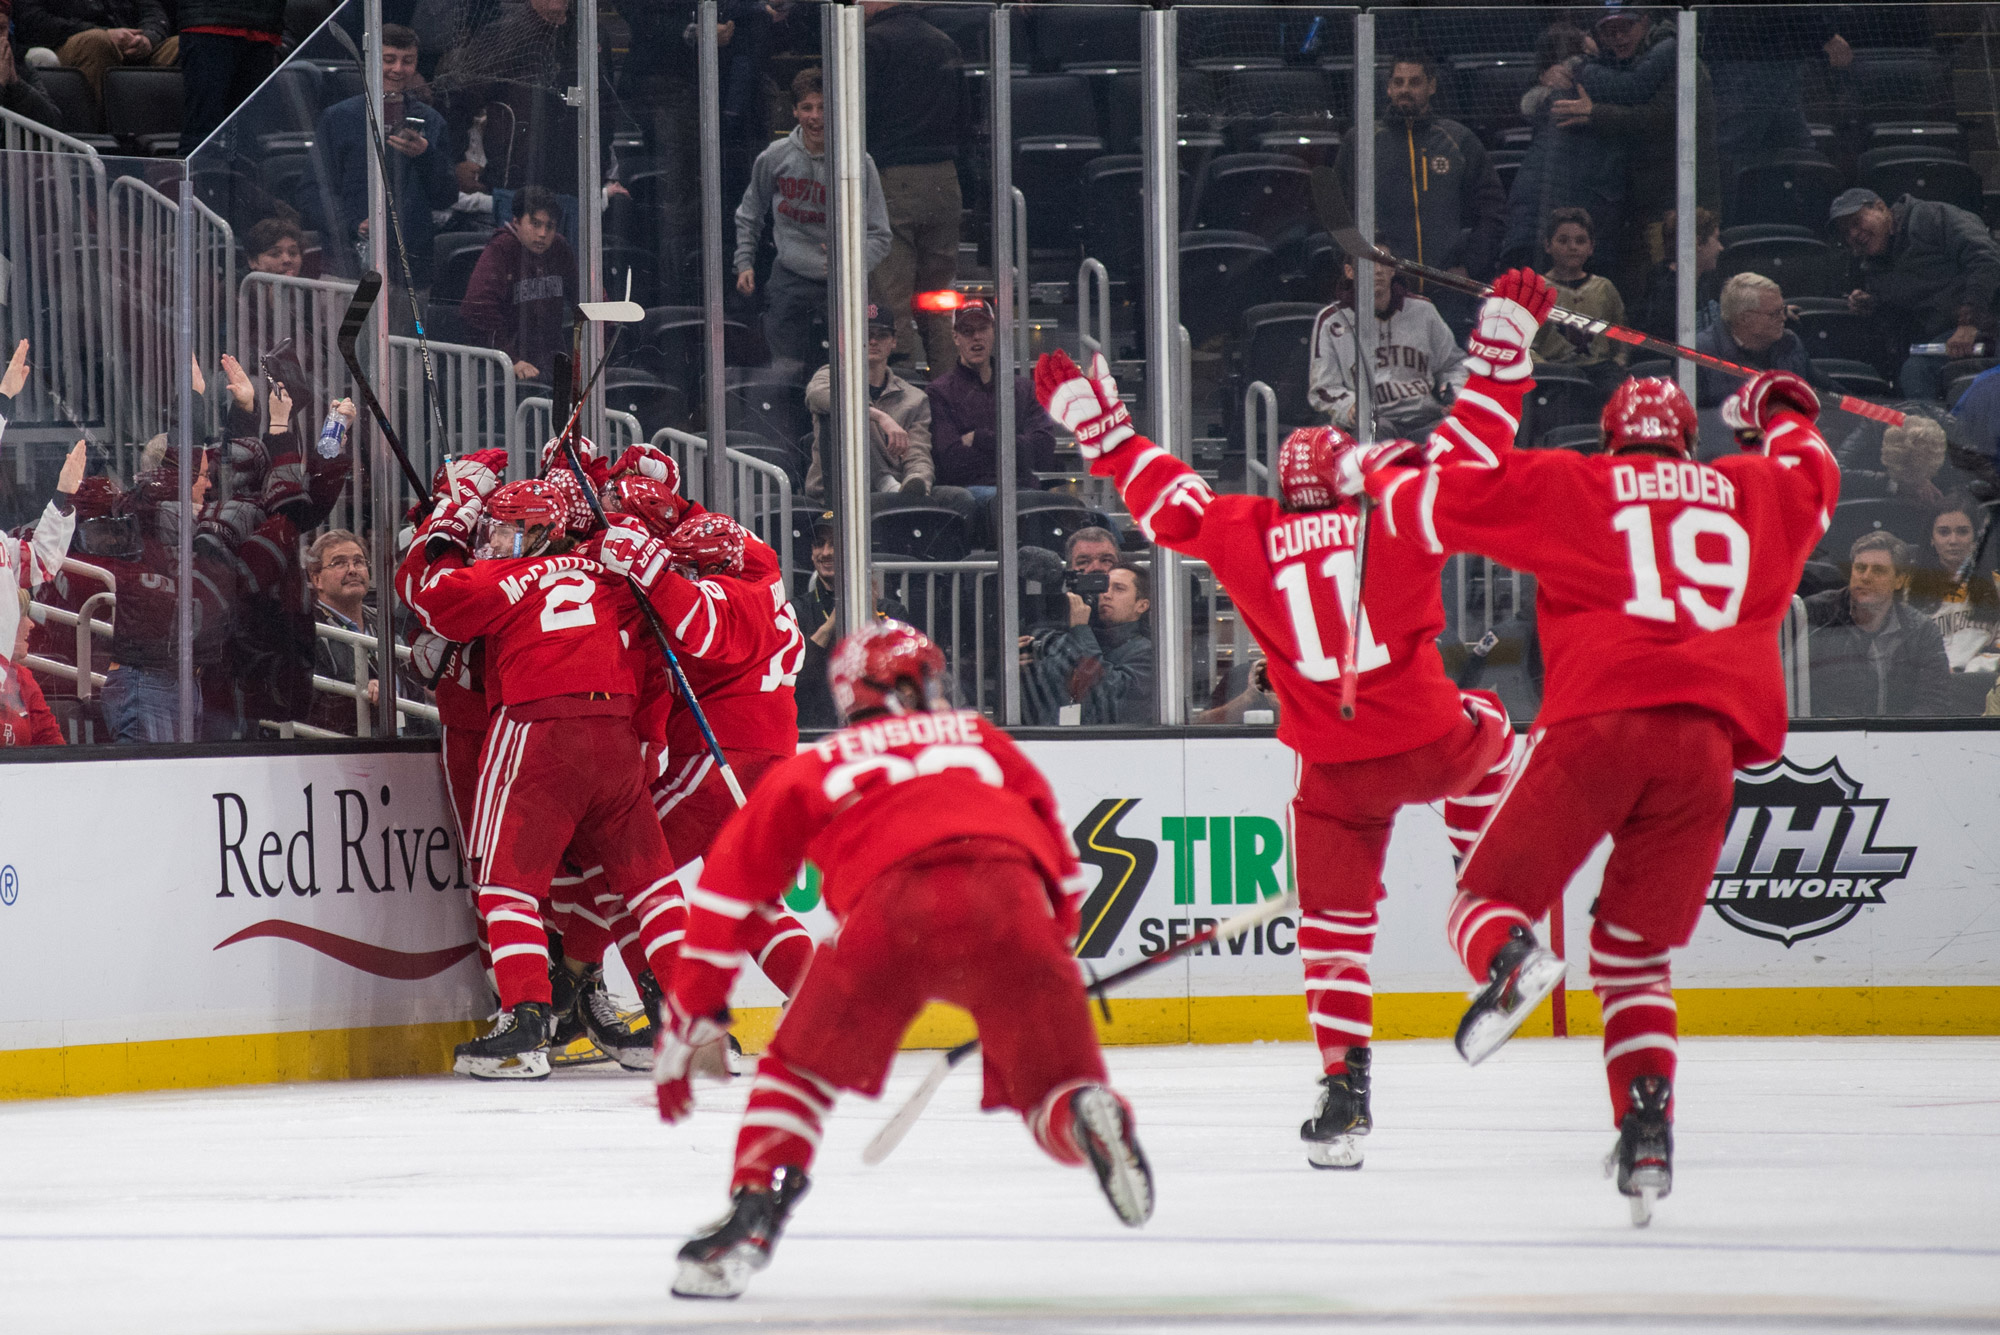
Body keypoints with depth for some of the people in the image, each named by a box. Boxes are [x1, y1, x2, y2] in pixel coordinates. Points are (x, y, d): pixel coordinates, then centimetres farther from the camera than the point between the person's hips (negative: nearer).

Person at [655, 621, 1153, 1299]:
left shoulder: (811, 767, 33)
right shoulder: (976, 736, 36)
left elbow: (730, 886, 29)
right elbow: (1054, 843, 33)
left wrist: (688, 1021, 31)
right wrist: (1058, 943, 44)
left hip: (890, 904, -1)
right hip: (1009, 898, 1)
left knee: (800, 1065, 19)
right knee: (1054, 1086, 9)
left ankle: (756, 1208, 0)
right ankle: (1091, 1118, -25)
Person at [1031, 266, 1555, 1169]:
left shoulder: (1245, 538, 2)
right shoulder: (1400, 515, 1)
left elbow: (1163, 495, 10)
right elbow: (1472, 443, 5)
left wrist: (1097, 423, 21)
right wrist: (1504, 342, 12)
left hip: (1338, 772, 0)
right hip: (1433, 744, 0)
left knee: (1334, 923, 9)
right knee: (1484, 726, 34)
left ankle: (1345, 1086, -3)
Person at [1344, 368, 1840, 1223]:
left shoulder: (1568, 486, 16)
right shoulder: (1756, 491, 24)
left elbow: (1438, 502, 17)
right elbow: (1813, 477, 47)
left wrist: (1375, 476, 37)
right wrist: (1781, 414, 66)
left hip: (1598, 719, -3)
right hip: (1709, 739, 3)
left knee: (1491, 895, 3)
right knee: (1637, 951, 14)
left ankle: (1508, 959, -33)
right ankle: (1646, 1123, -6)